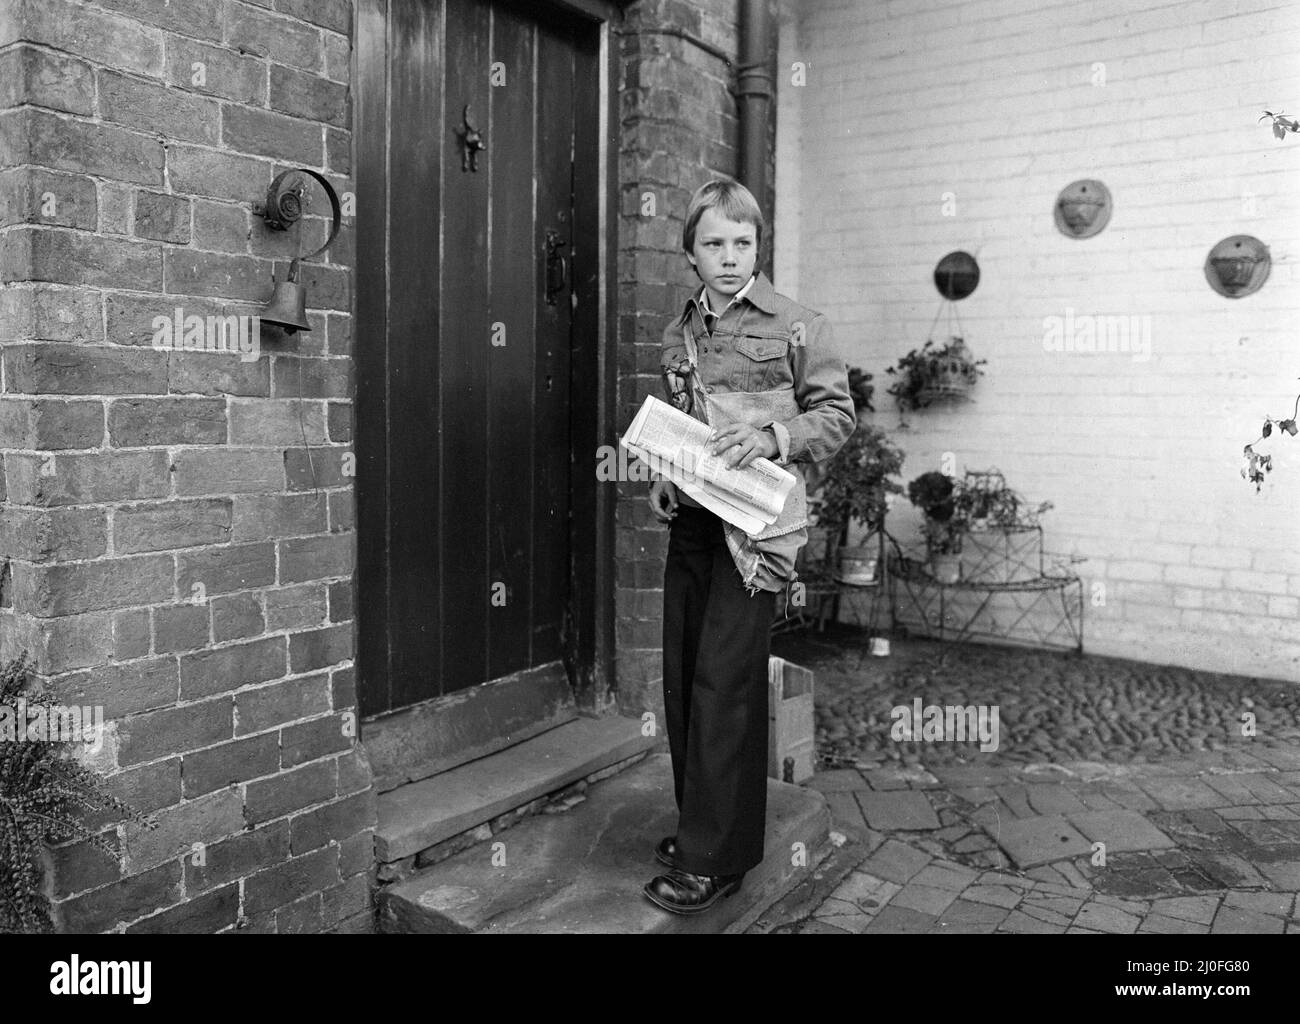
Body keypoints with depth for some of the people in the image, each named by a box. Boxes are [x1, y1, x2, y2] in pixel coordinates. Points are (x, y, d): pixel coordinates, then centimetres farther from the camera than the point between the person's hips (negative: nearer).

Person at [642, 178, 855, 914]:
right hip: (692, 522, 6)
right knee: (684, 679, 9)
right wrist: (664, 481, 6)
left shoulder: (797, 326, -3)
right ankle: (699, 825, 26)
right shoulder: (680, 335, 14)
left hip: (757, 526, -6)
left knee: (723, 684, -7)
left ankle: (717, 860, 5)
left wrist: (772, 437, -18)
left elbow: (838, 415, -3)